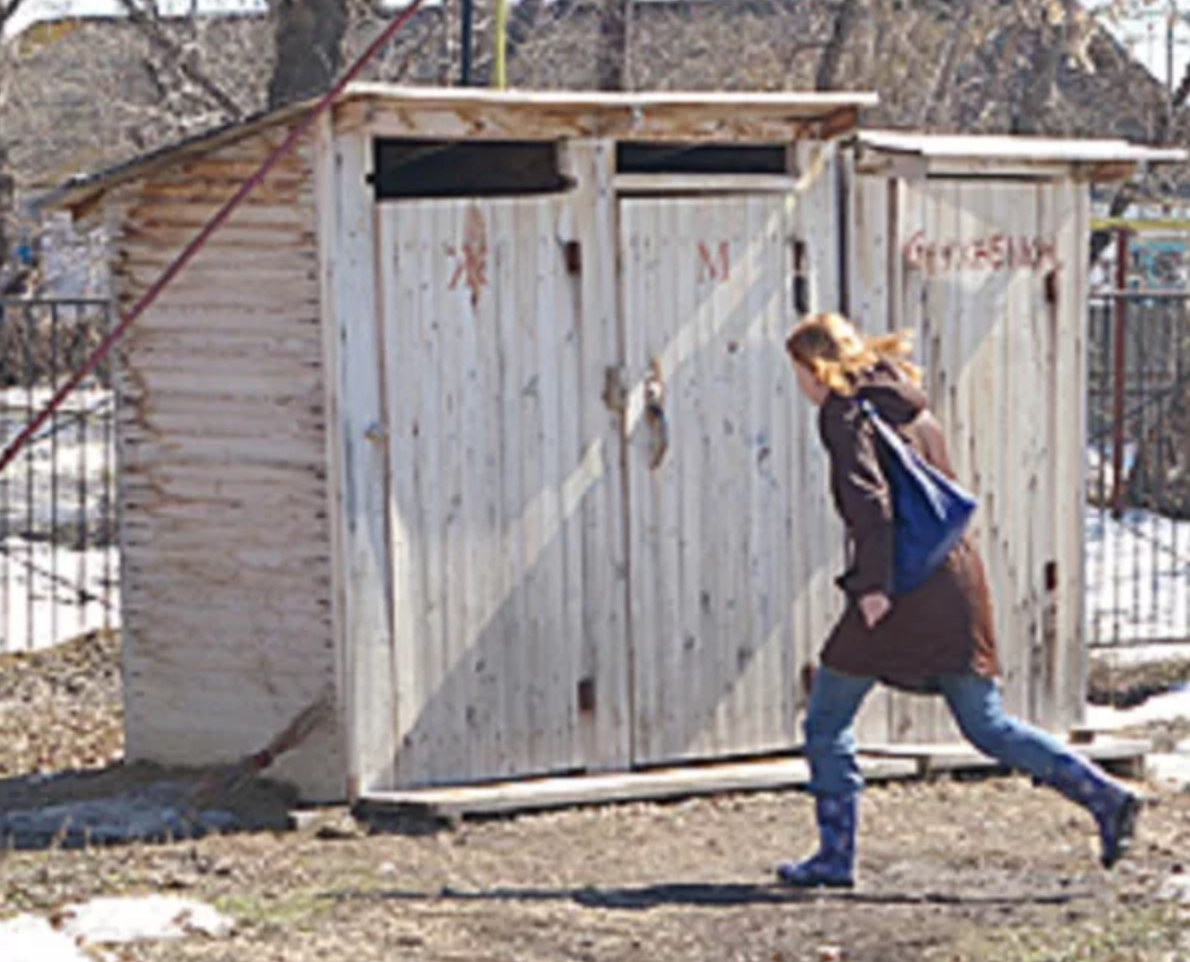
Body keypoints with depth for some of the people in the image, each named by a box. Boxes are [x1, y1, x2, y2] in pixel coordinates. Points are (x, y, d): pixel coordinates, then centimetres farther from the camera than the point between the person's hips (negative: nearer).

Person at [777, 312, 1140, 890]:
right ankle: (1106, 797, 0)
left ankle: (835, 856, 7)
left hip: (902, 589, -8)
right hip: (956, 579, 8)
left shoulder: (844, 412, -5)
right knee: (986, 726, 11)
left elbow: (869, 499, -19)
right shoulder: (908, 404, 20)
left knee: (826, 723, 6)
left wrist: (873, 584, -21)